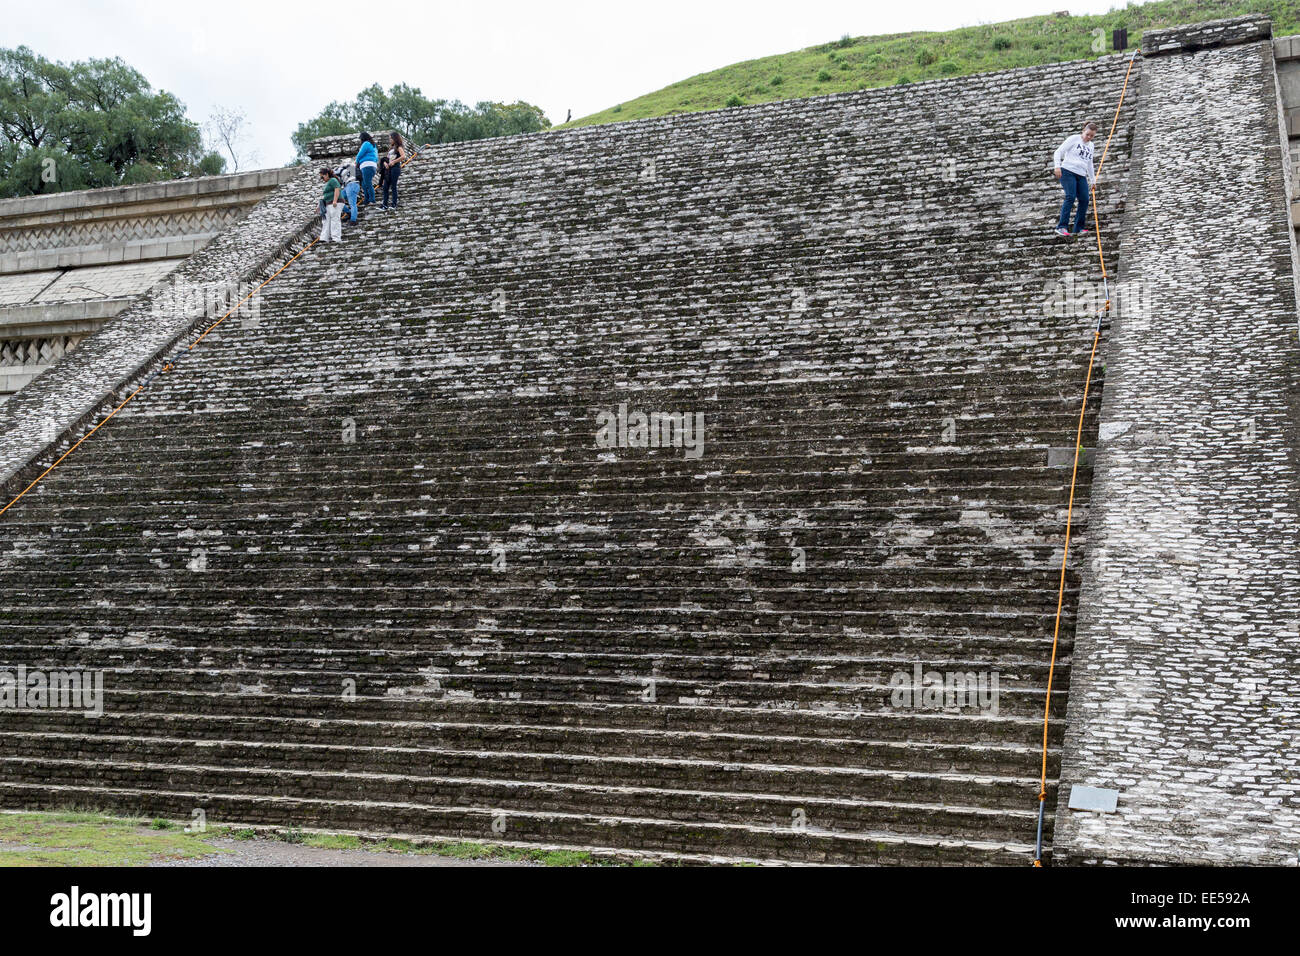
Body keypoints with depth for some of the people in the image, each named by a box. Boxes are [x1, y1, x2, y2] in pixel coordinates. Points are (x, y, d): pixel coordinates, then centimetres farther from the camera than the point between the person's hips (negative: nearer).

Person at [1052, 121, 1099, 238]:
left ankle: (1079, 228, 2)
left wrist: (1092, 180, 31)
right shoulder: (1074, 139, 1)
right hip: (1068, 171, -7)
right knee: (1070, 197, -22)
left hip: (1081, 176, 7)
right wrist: (1057, 166, -19)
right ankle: (1062, 227, -26)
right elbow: (1058, 152, -4)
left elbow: (1089, 164, 32)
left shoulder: (1090, 146, 21)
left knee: (1084, 200, -4)